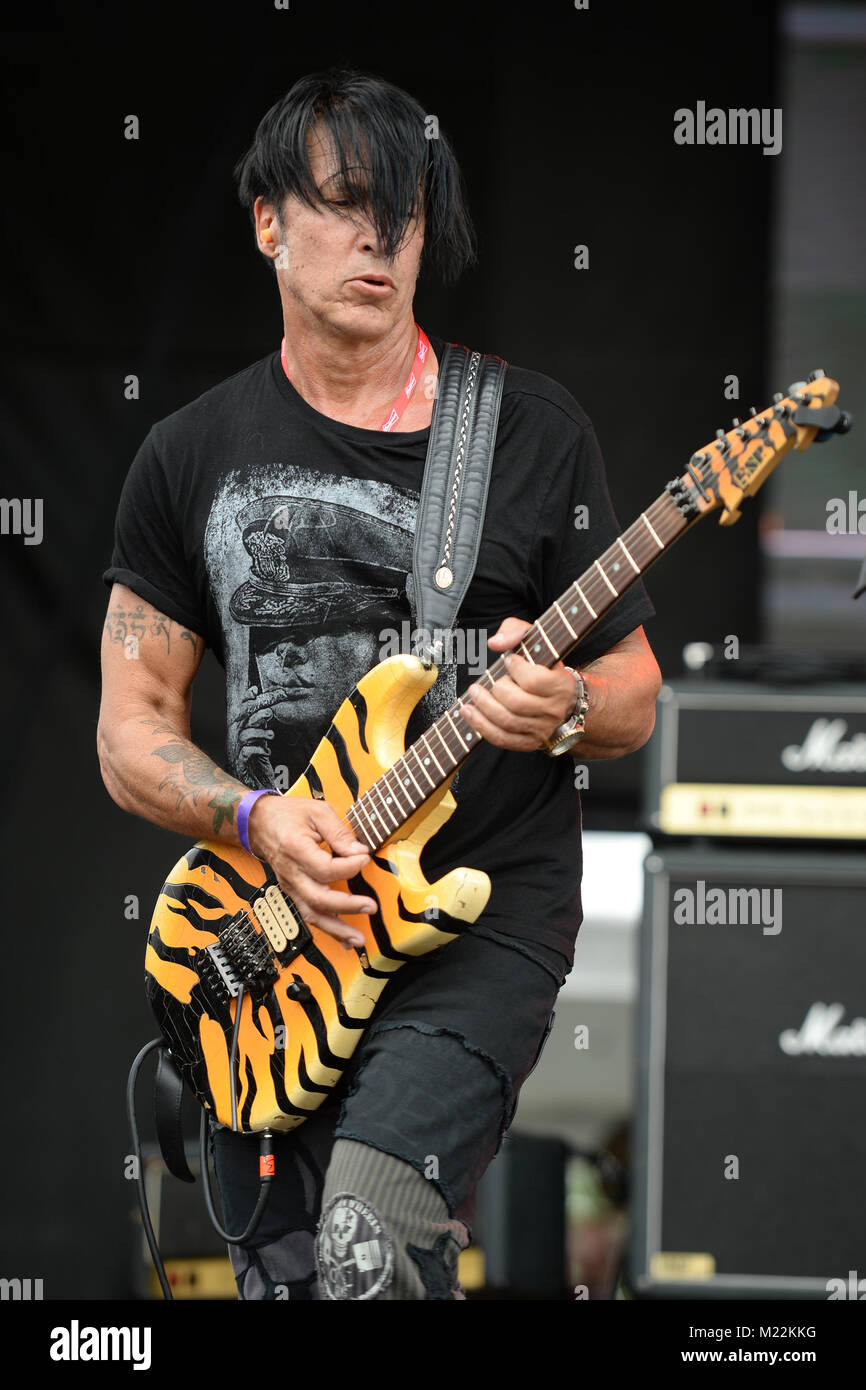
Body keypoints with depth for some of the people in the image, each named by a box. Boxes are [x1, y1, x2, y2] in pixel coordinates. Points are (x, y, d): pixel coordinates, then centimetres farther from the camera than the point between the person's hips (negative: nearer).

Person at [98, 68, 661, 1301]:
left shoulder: (532, 430, 3)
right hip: (269, 926, 3)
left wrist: (563, 709, -16)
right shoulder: (193, 456, 7)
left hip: (486, 910, -3)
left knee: (369, 1234, -27)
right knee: (283, 1273, 8)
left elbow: (634, 697, 7)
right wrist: (257, 821, -11)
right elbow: (132, 734, 7)